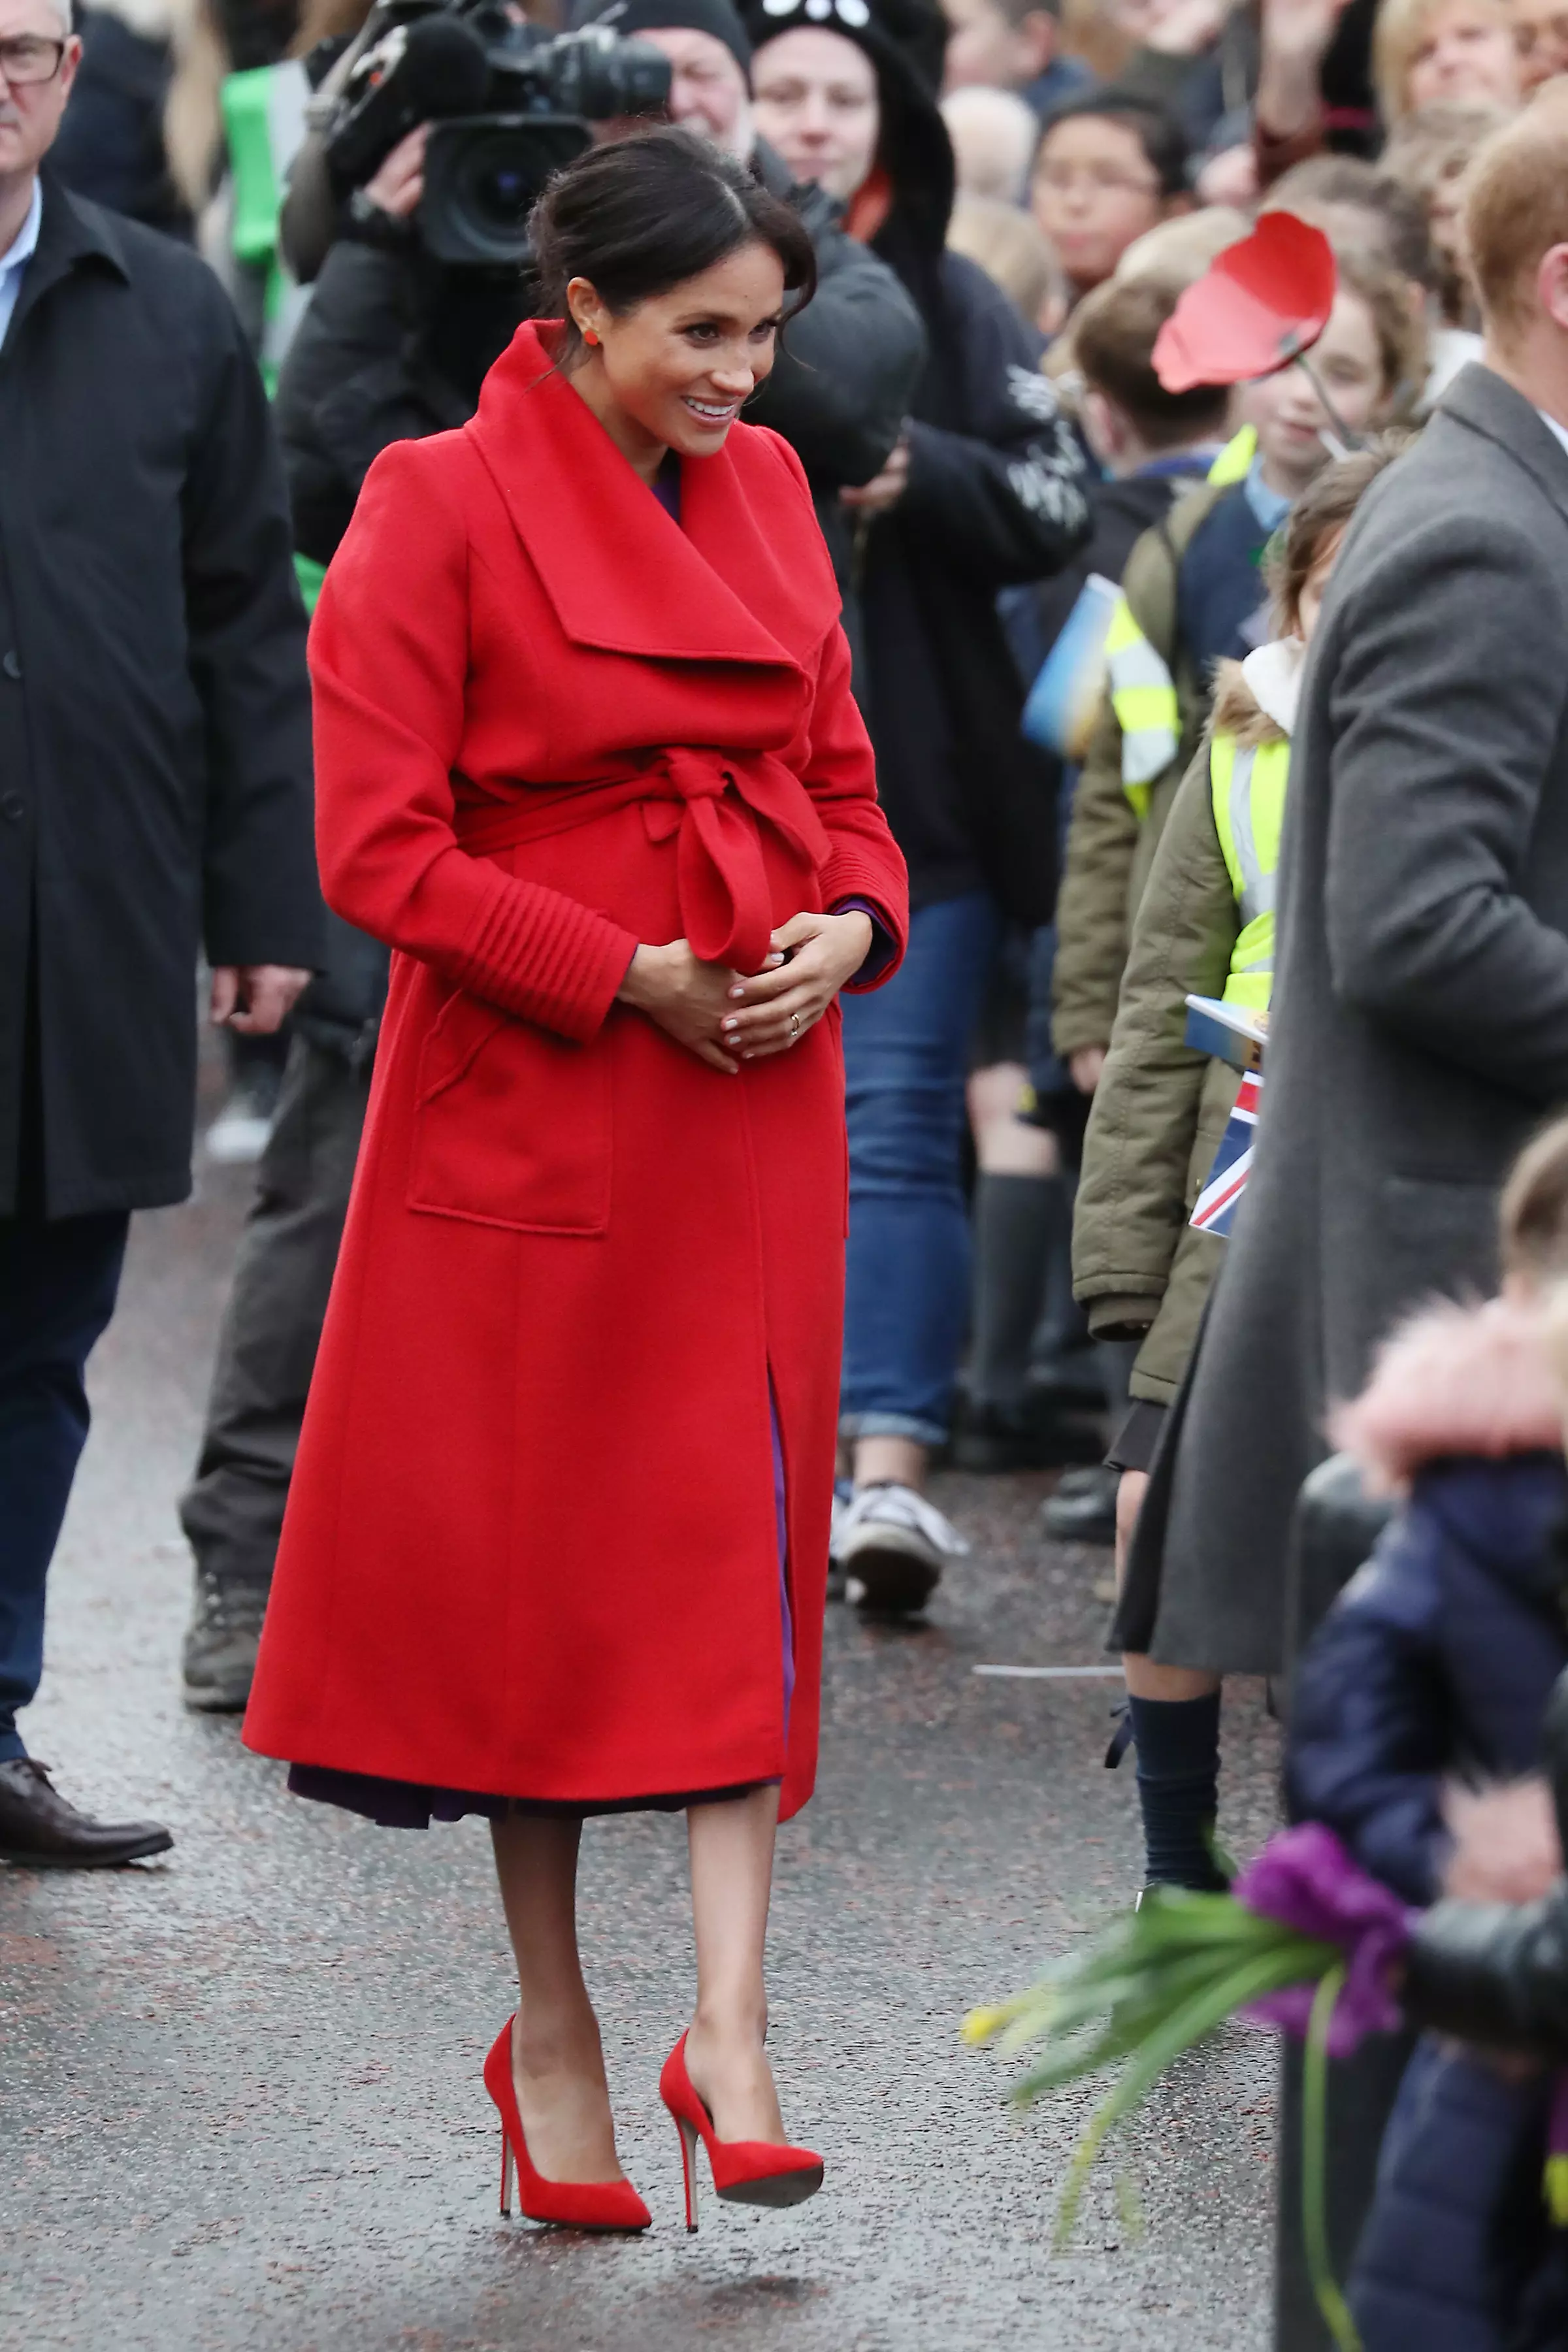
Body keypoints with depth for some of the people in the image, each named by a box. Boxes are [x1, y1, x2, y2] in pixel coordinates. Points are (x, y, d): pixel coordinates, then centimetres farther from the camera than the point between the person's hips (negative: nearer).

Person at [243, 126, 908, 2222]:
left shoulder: (766, 486, 8)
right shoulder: (439, 505, -10)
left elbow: (837, 771, 16)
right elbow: (380, 850, -13)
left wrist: (851, 922, -5)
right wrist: (633, 979, -16)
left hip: (756, 1102, 5)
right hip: (526, 1092, -5)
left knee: (740, 1541, -2)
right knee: (531, 1551, 4)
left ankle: (730, 2032, -3)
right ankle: (552, 2031, 17)